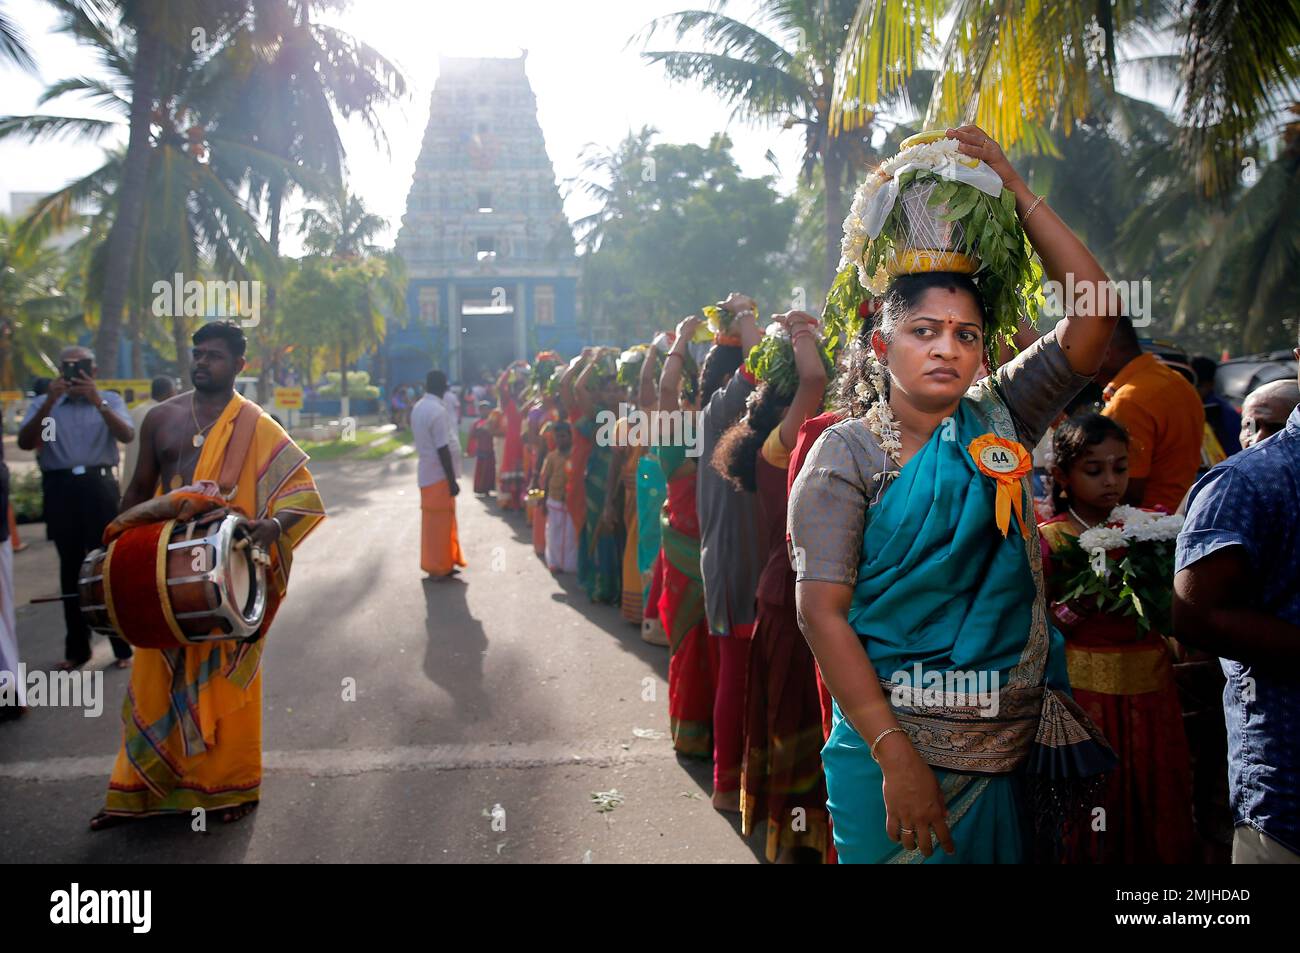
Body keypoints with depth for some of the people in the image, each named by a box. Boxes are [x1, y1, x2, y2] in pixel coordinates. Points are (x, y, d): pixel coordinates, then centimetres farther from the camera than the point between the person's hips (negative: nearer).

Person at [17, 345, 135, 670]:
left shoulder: (110, 399, 8)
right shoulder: (44, 403, 11)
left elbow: (127, 436, -9)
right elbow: (24, 442, -4)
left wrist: (97, 401, -20)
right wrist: (49, 402, -15)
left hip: (98, 486, -2)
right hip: (60, 489, 2)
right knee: (70, 567, 8)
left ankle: (122, 645, 6)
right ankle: (76, 648, 16)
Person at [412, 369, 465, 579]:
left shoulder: (419, 407, 9)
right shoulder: (438, 411, -21)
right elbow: (443, 449, -22)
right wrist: (452, 480, -18)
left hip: (428, 472, 9)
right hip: (439, 474, -9)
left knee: (433, 520, 15)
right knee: (441, 521, 0)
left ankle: (439, 564, 24)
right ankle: (439, 568, 7)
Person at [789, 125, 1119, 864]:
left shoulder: (1000, 422, 5)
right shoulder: (846, 452, -7)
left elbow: (1095, 316, -3)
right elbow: (821, 610, -14)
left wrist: (1017, 191, -5)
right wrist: (896, 754, -20)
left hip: (1012, 746, 4)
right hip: (890, 748, -4)